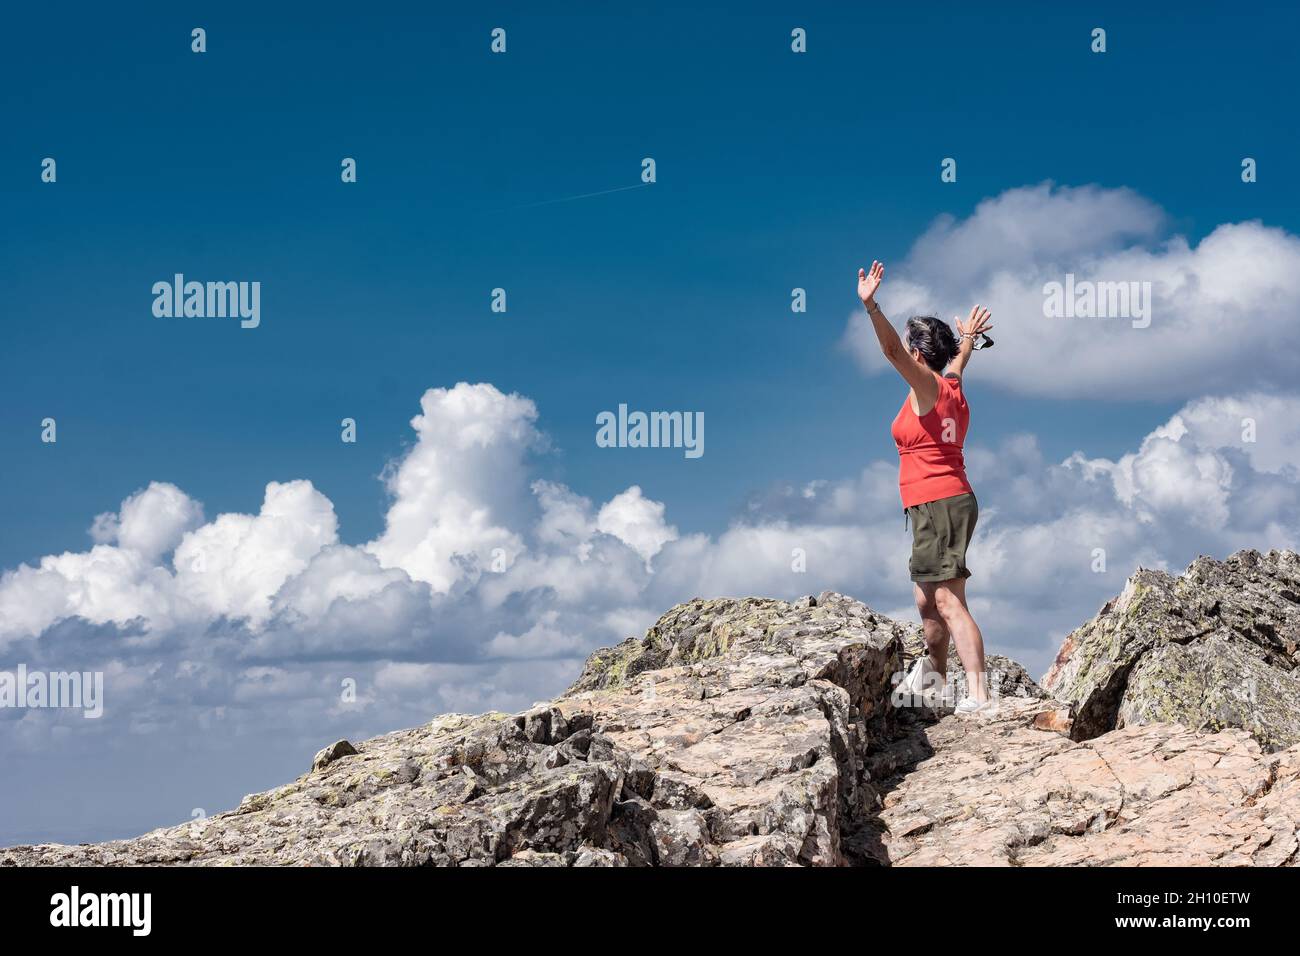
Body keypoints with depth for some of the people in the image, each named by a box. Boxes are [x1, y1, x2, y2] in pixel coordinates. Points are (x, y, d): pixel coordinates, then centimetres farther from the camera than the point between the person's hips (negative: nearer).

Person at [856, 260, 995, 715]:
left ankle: (978, 693, -23)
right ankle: (936, 684, 29)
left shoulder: (928, 386, -9)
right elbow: (958, 361, 38)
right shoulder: (951, 384, 14)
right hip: (952, 503, 10)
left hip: (937, 504, -10)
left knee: (948, 601, -15)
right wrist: (968, 337, 58)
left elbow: (892, 350, -26)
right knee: (927, 600, 18)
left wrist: (871, 306, -37)